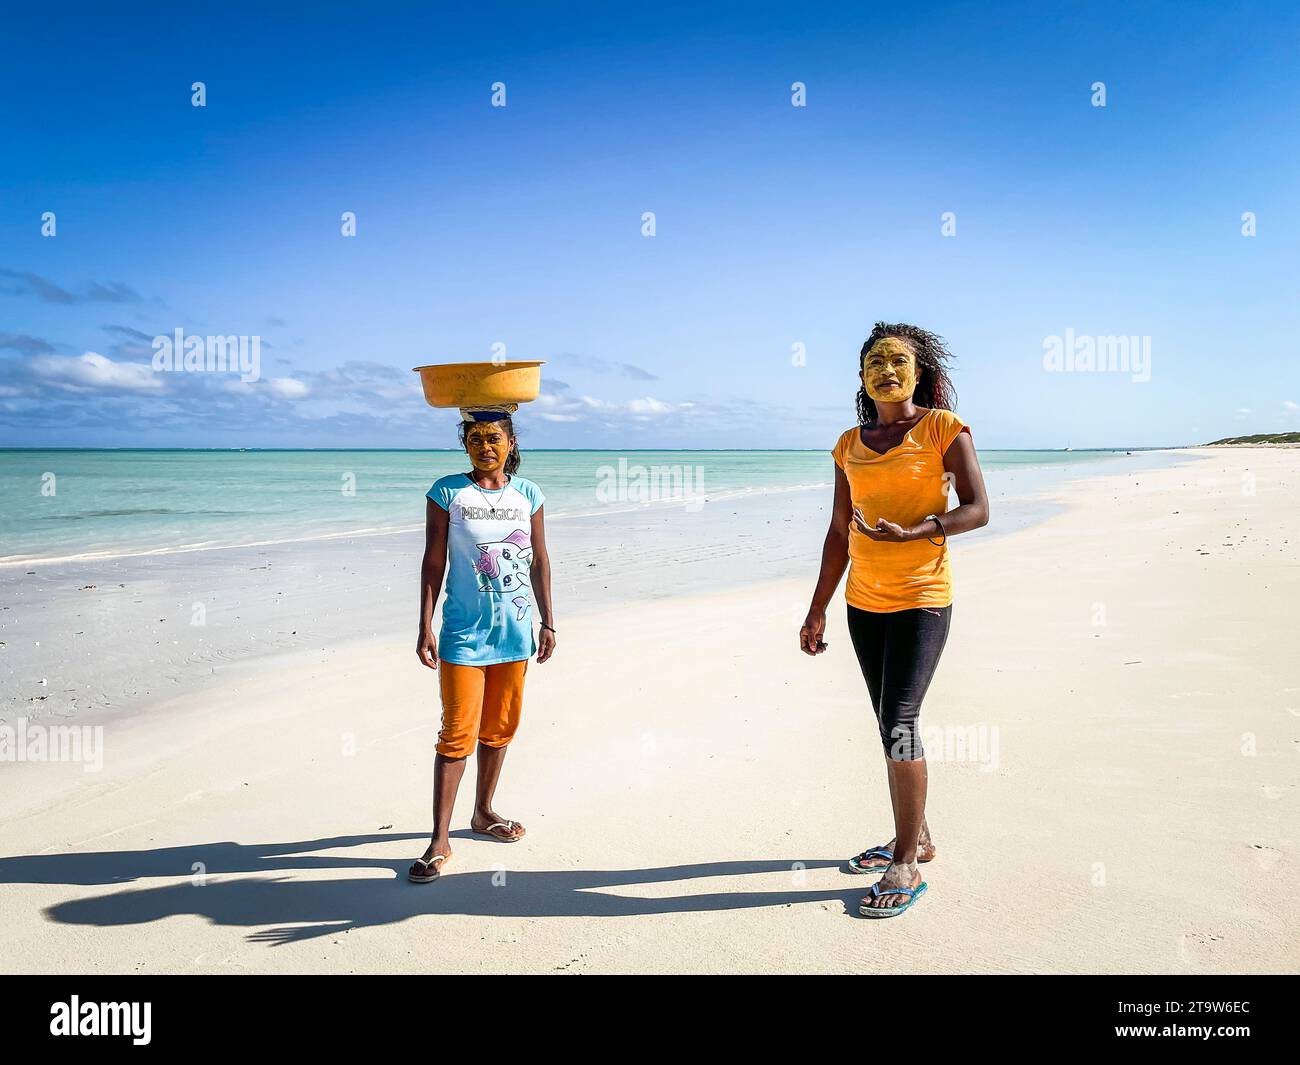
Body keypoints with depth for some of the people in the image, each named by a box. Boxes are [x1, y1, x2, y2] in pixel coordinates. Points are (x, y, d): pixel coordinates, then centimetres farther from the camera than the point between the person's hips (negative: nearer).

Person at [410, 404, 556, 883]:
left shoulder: (528, 494, 4)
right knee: (458, 734, -4)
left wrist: (548, 622, 9)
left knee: (500, 727, 15)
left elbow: (540, 560, 9)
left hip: (515, 627, 4)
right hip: (464, 630, -4)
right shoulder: (447, 492, -5)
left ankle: (483, 812, 32)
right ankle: (440, 840, 3)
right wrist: (425, 627, -8)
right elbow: (433, 562, -4)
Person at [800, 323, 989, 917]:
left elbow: (977, 510, -8)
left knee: (899, 720, -12)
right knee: (891, 723, 13)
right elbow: (839, 533, 13)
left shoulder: (943, 428, -3)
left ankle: (906, 865, -3)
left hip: (921, 600, -5)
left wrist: (911, 532, -23)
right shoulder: (850, 444, 10)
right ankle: (915, 838, 27)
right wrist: (817, 610, 11)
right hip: (864, 602, 6)